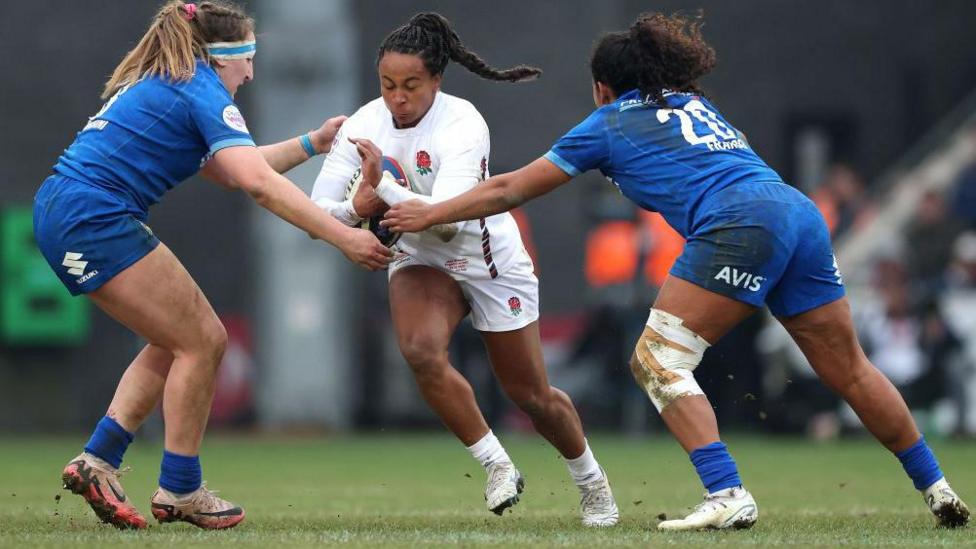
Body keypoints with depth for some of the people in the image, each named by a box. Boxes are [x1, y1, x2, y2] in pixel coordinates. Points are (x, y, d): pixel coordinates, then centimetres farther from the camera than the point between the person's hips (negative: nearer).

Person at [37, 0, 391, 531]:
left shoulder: (156, 86, 22)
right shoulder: (201, 91, -8)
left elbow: (232, 168, 31)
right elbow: (258, 182, -20)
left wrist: (313, 142, 30)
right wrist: (343, 237, -20)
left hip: (62, 214, 10)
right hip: (96, 220, -10)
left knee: (175, 342, 15)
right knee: (201, 341, -3)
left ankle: (97, 461, 9)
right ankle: (178, 491, 3)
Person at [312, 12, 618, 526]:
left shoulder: (462, 123, -28)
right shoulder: (363, 127, -15)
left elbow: (447, 217, -38)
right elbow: (318, 211, -20)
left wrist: (384, 190, -48)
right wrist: (356, 209, -41)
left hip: (489, 259, -3)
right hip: (419, 261, 3)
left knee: (531, 394, 7)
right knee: (421, 350, -29)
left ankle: (591, 480, 36)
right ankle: (497, 465, -11)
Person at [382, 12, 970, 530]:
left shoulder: (608, 124, 16)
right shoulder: (695, 104, 31)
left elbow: (510, 189, 21)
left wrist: (430, 214, 30)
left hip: (740, 224, -7)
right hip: (801, 213, 7)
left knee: (657, 361, -2)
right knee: (850, 371, 15)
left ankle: (728, 495, -16)